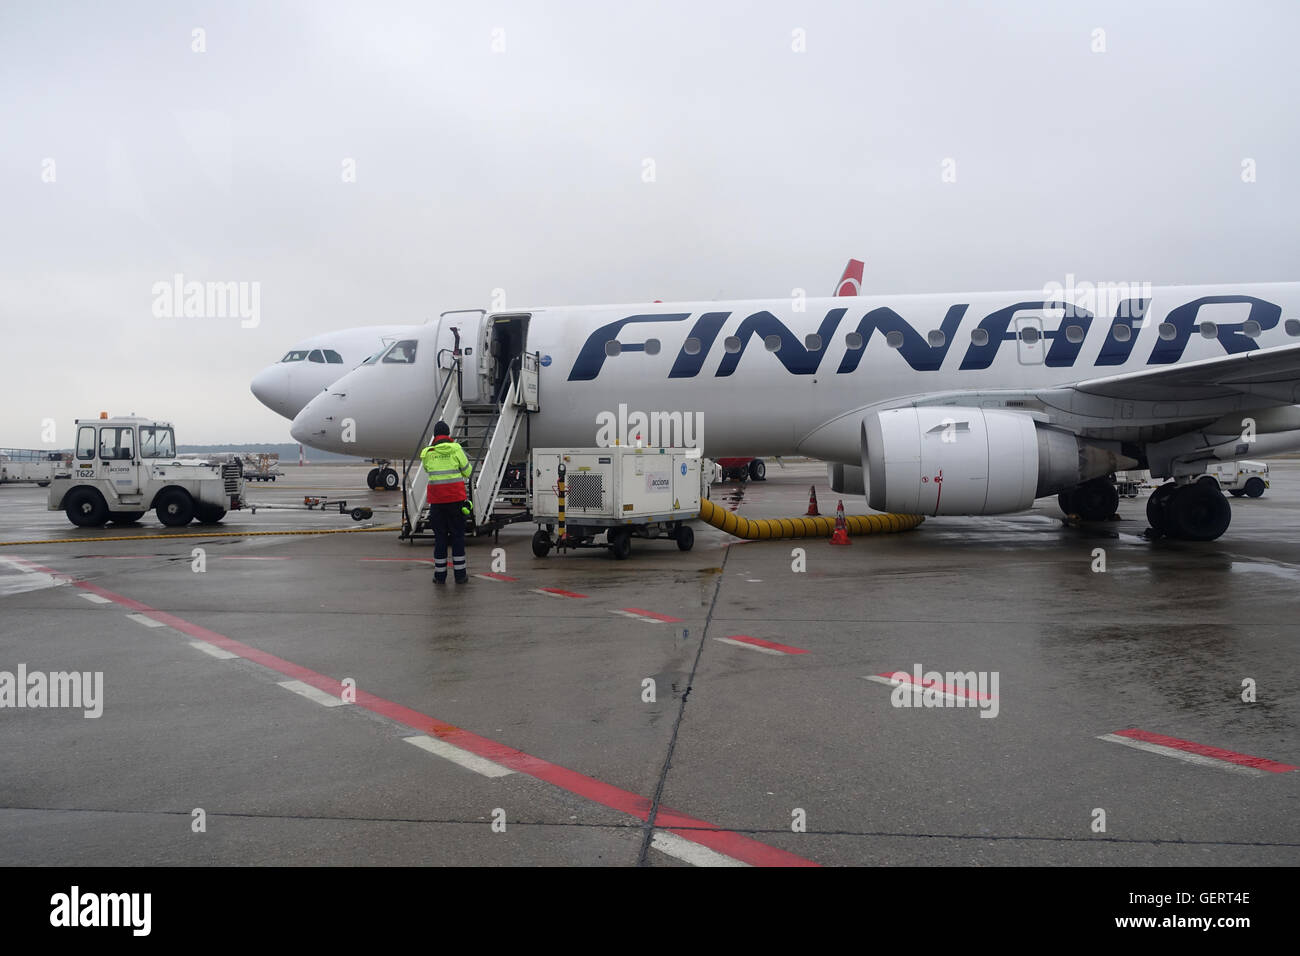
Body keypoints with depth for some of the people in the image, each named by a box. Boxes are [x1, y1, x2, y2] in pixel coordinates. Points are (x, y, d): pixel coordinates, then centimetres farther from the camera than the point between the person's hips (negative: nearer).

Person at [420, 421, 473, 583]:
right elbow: (467, 471, 2)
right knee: (457, 535, 6)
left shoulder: (427, 453, 3)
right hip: (456, 498, -2)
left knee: (440, 536, 9)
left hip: (436, 500, 2)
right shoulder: (456, 448, -4)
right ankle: (460, 574, 8)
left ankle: (440, 575, 11)